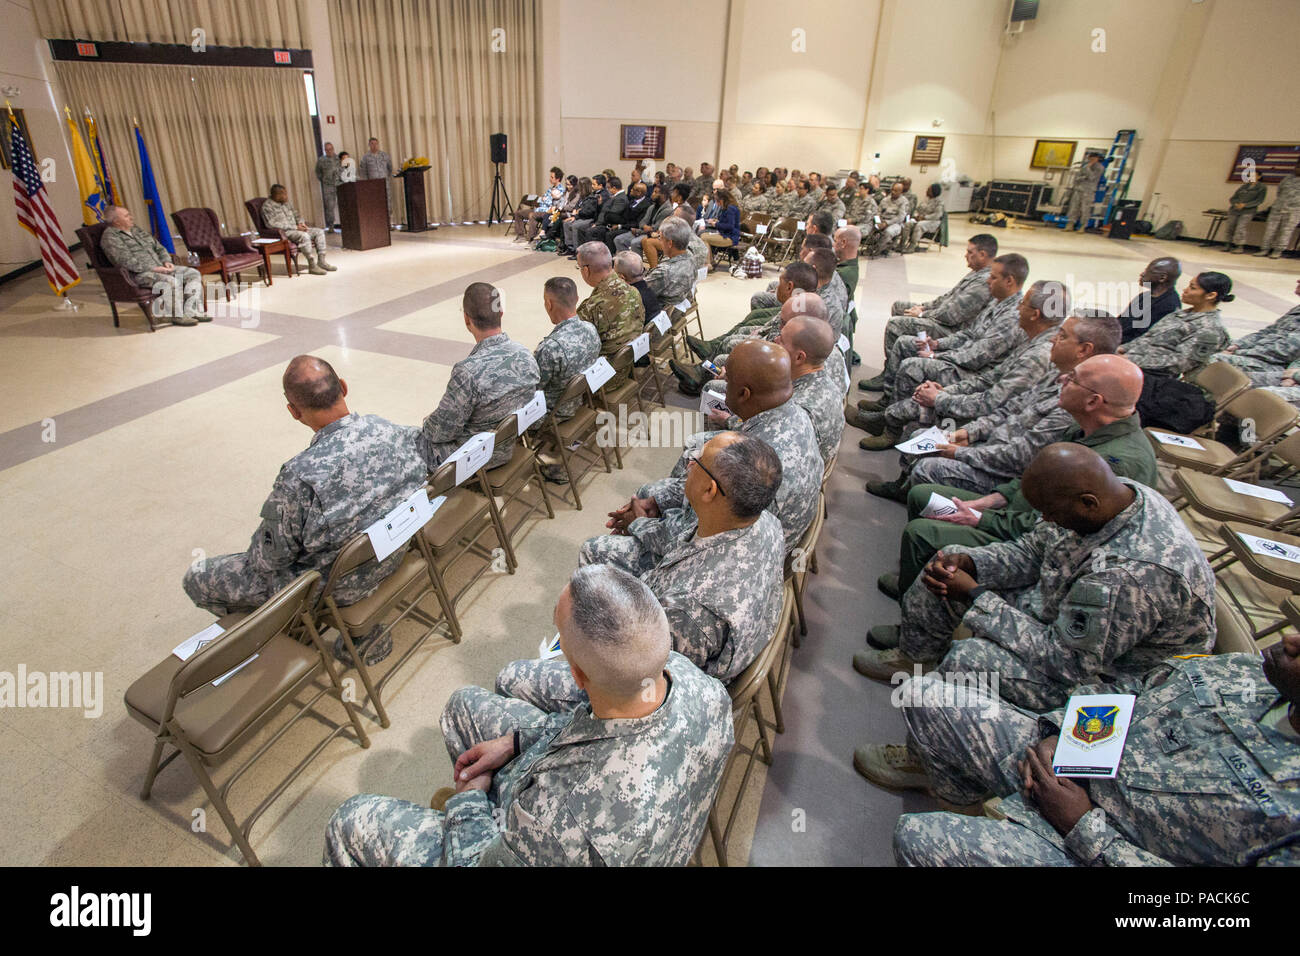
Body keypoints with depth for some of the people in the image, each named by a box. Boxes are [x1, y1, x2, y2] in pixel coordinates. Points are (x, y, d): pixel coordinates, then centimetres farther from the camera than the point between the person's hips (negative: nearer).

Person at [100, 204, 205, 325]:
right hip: (139, 274, -9)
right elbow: (127, 261, -18)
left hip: (159, 267, 9)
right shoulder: (109, 237, -5)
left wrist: (166, 261, 3)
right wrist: (153, 268, -22)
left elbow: (158, 247, 24)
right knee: (171, 281, -35)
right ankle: (177, 316, -24)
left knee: (193, 273, -6)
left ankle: (192, 312, -16)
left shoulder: (136, 229, 21)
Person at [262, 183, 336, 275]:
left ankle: (321, 261, -10)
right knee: (304, 236, -36)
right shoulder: (267, 206, -10)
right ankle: (312, 266, -32)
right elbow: (273, 224, -19)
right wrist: (295, 227, -21)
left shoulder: (285, 203, 15)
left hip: (295, 229, 9)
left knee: (319, 231, -5)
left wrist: (301, 223, 0)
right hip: (283, 233, -9)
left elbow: (296, 214, 25)